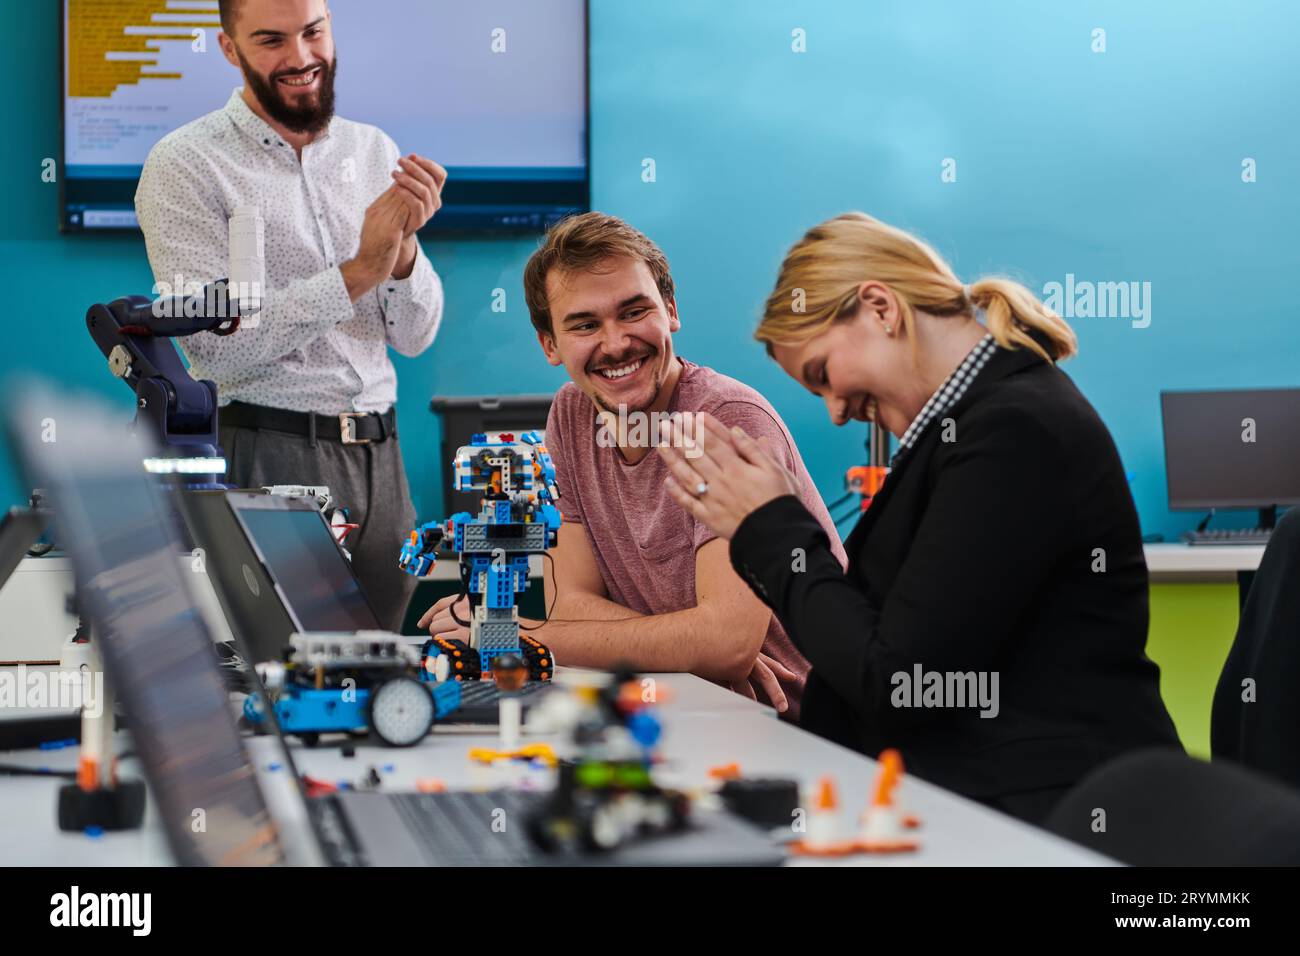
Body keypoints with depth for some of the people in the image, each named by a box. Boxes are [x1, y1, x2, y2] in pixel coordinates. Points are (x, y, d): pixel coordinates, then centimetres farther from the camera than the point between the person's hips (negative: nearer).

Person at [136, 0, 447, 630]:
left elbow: (414, 337, 8)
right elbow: (217, 350, -15)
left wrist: (402, 245, -11)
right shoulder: (186, 166, -5)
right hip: (268, 458, -5)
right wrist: (359, 271, -18)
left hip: (378, 457, 5)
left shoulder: (374, 152, 11)